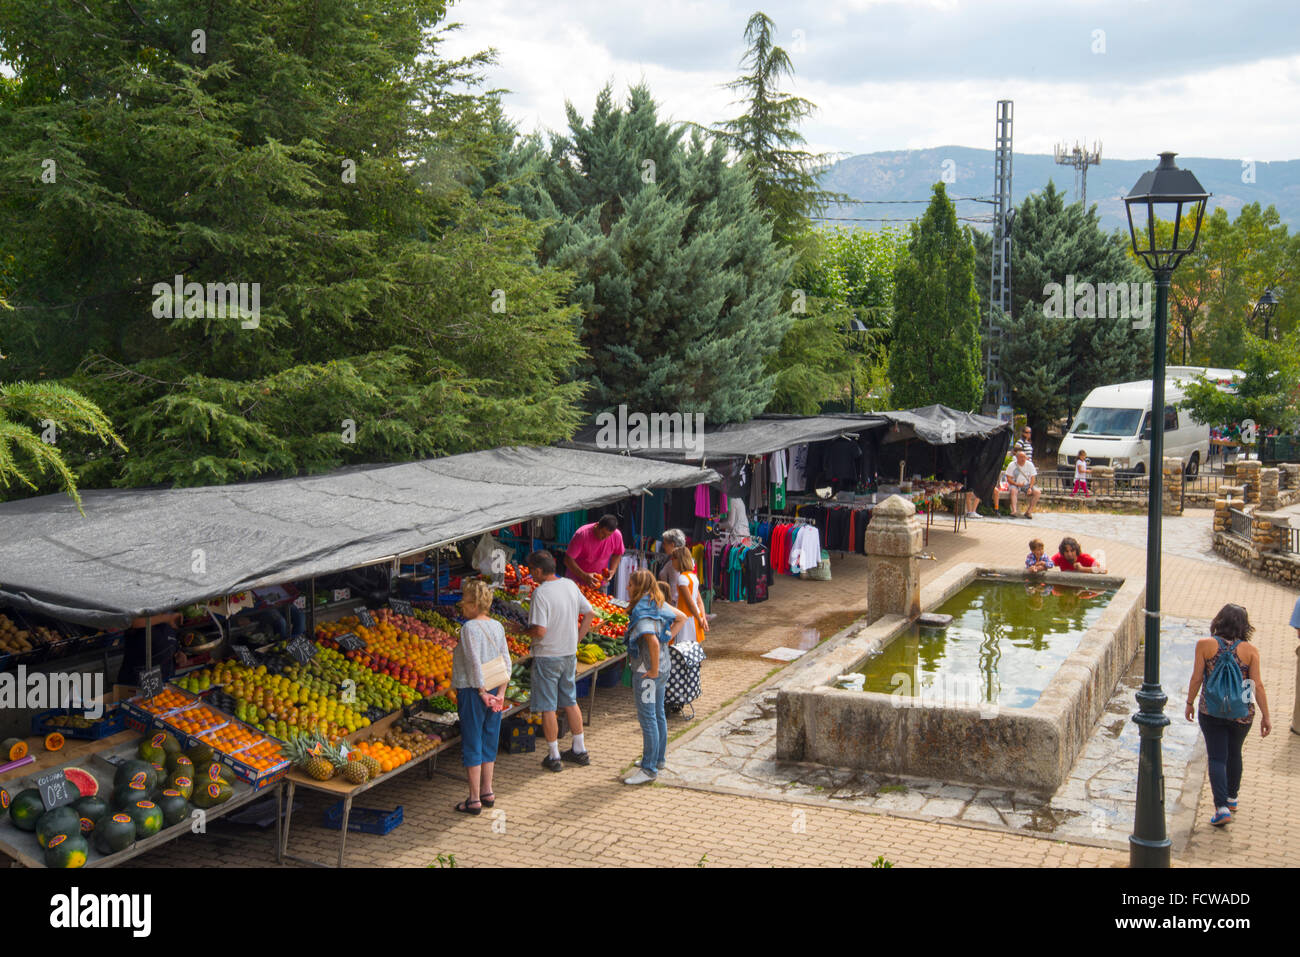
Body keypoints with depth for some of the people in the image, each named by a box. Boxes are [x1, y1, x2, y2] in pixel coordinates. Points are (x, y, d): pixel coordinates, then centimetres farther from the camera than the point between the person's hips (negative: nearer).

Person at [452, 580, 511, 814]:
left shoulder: (469, 627, -15)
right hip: (494, 689, 7)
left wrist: (482, 691, -12)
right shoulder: (497, 626, 6)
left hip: (473, 690, -7)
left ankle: (474, 800, 5)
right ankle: (487, 792, 24)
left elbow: (474, 662, -19)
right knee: (489, 741, 16)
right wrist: (500, 693, 4)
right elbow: (506, 661, 4)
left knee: (472, 745, 1)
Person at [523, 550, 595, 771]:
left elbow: (540, 631, -25)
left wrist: (526, 631, -5)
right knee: (570, 702, 19)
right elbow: (590, 613, 9)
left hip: (547, 656, -7)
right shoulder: (570, 585, 2)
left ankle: (554, 757, 10)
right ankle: (580, 750, 25)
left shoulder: (541, 593, -20)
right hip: (569, 653, 7)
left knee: (548, 708, 4)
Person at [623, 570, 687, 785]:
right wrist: (668, 639, 10)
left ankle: (649, 769, 4)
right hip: (663, 666, 10)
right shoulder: (659, 604, 5)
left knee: (648, 718, -2)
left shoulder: (642, 613, -22)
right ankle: (659, 759, 32)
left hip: (646, 672, -10)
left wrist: (654, 669, -24)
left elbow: (653, 642, -35)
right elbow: (682, 617, 17)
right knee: (658, 714, 19)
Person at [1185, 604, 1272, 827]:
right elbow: (1258, 686, -7)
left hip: (1211, 711, -1)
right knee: (1234, 754, 22)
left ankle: (1222, 807, -9)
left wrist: (1190, 703, 8)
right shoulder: (1250, 650, -8)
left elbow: (1196, 678, -6)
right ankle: (1232, 798, 39)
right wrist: (1265, 716, 1)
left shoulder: (1205, 645, -9)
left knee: (1217, 758, 4)